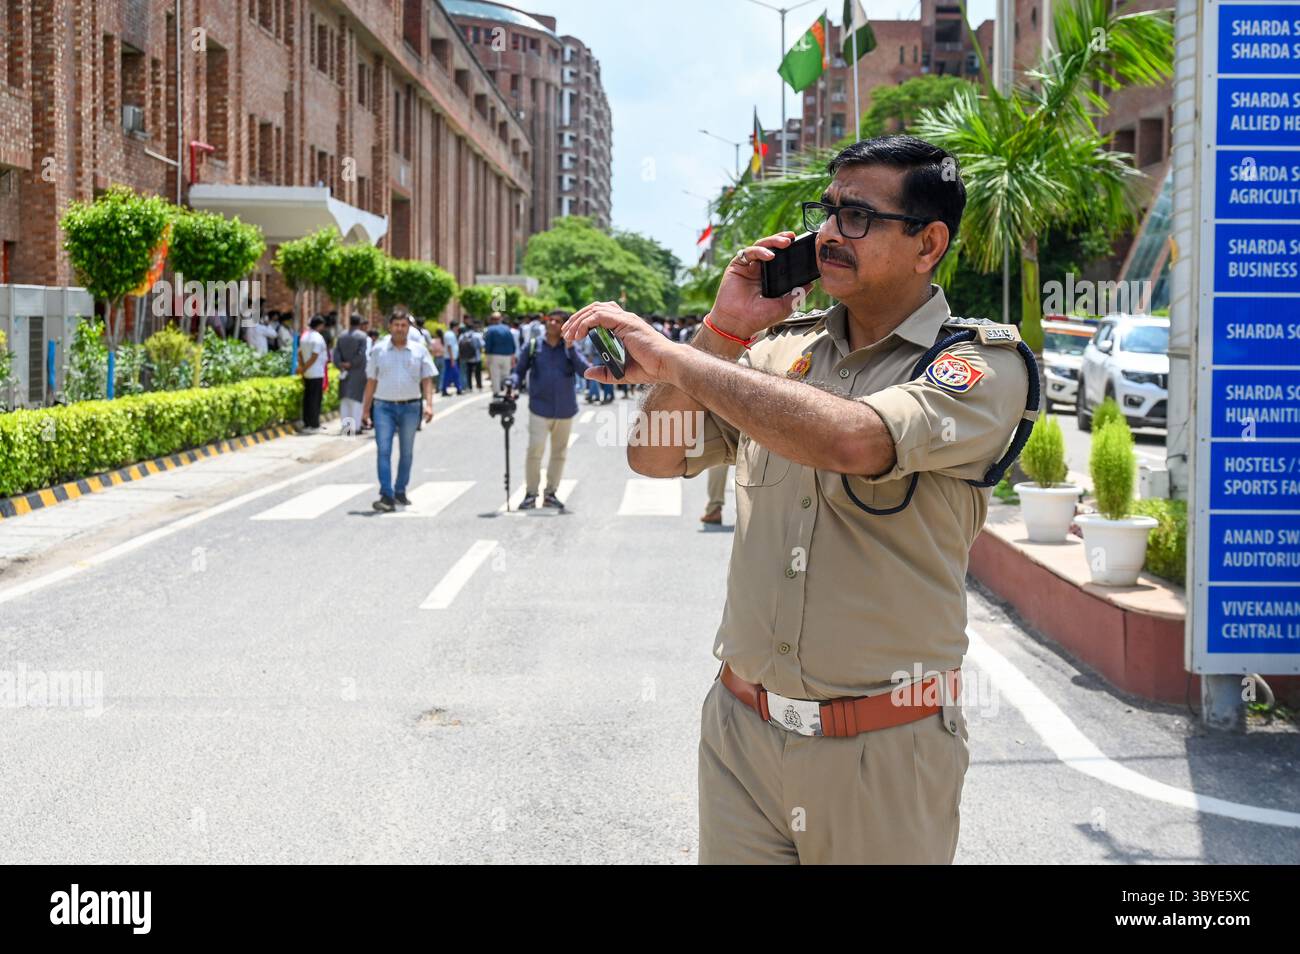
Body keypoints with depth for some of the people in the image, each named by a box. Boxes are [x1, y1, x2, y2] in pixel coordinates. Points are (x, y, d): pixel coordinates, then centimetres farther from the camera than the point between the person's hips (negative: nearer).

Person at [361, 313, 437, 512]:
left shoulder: (419, 351, 4)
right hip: (384, 406, -1)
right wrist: (365, 409, 6)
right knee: (383, 450, -11)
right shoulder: (379, 350, 5)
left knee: (406, 452, 10)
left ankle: (400, 491, 24)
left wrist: (429, 404, -11)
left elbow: (427, 379, 3)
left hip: (410, 407, 1)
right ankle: (387, 496, -16)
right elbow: (371, 381, 8)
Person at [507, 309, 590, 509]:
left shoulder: (570, 349, 4)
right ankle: (530, 494, -4)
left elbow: (586, 371, -8)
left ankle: (551, 493, 23)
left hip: (565, 409, 3)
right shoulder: (533, 346, 2)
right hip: (540, 408, -3)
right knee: (535, 450, -15)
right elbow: (519, 370, 7)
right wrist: (512, 383, -13)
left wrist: (571, 349, -15)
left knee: (559, 453, 10)